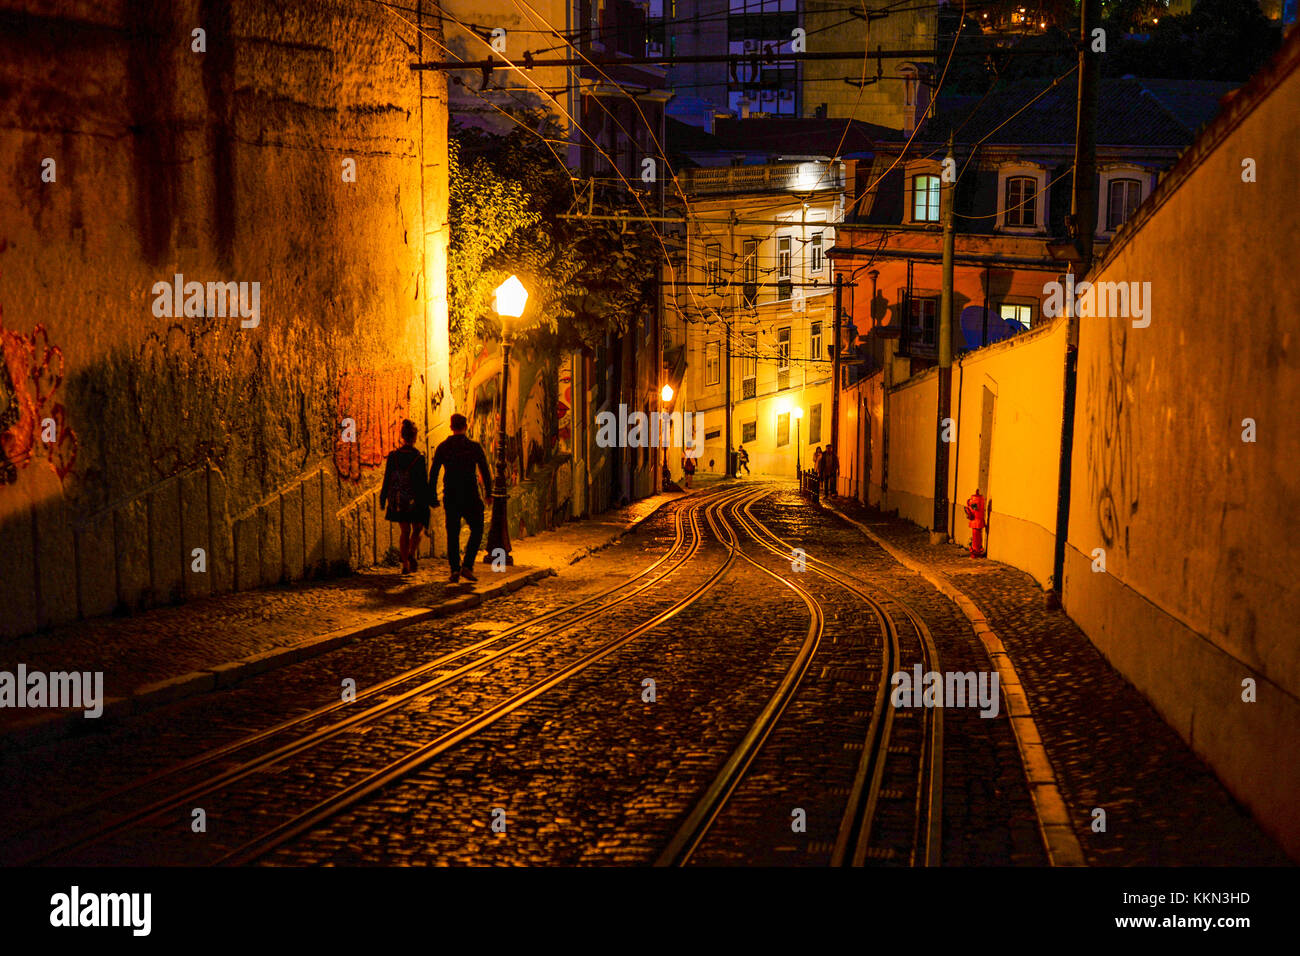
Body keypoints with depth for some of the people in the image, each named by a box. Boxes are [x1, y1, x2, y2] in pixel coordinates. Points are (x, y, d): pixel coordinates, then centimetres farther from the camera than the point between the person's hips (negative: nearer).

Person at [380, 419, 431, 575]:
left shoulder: (393, 456, -3)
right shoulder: (418, 457, -12)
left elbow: (387, 479, 2)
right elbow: (423, 482, -11)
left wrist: (383, 500, 11)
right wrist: (430, 500, -3)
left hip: (397, 500, 3)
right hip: (415, 500, -3)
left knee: (405, 531, 13)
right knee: (417, 530, 15)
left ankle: (405, 565, 9)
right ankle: (412, 554, -8)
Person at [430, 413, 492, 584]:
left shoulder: (442, 448, 2)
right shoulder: (474, 447, -4)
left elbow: (433, 475, 1)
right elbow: (485, 472, -2)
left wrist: (433, 498, 8)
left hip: (450, 497, 2)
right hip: (470, 496, -2)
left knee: (452, 534, 11)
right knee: (476, 530, 12)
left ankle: (454, 569, 3)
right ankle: (467, 565, -2)